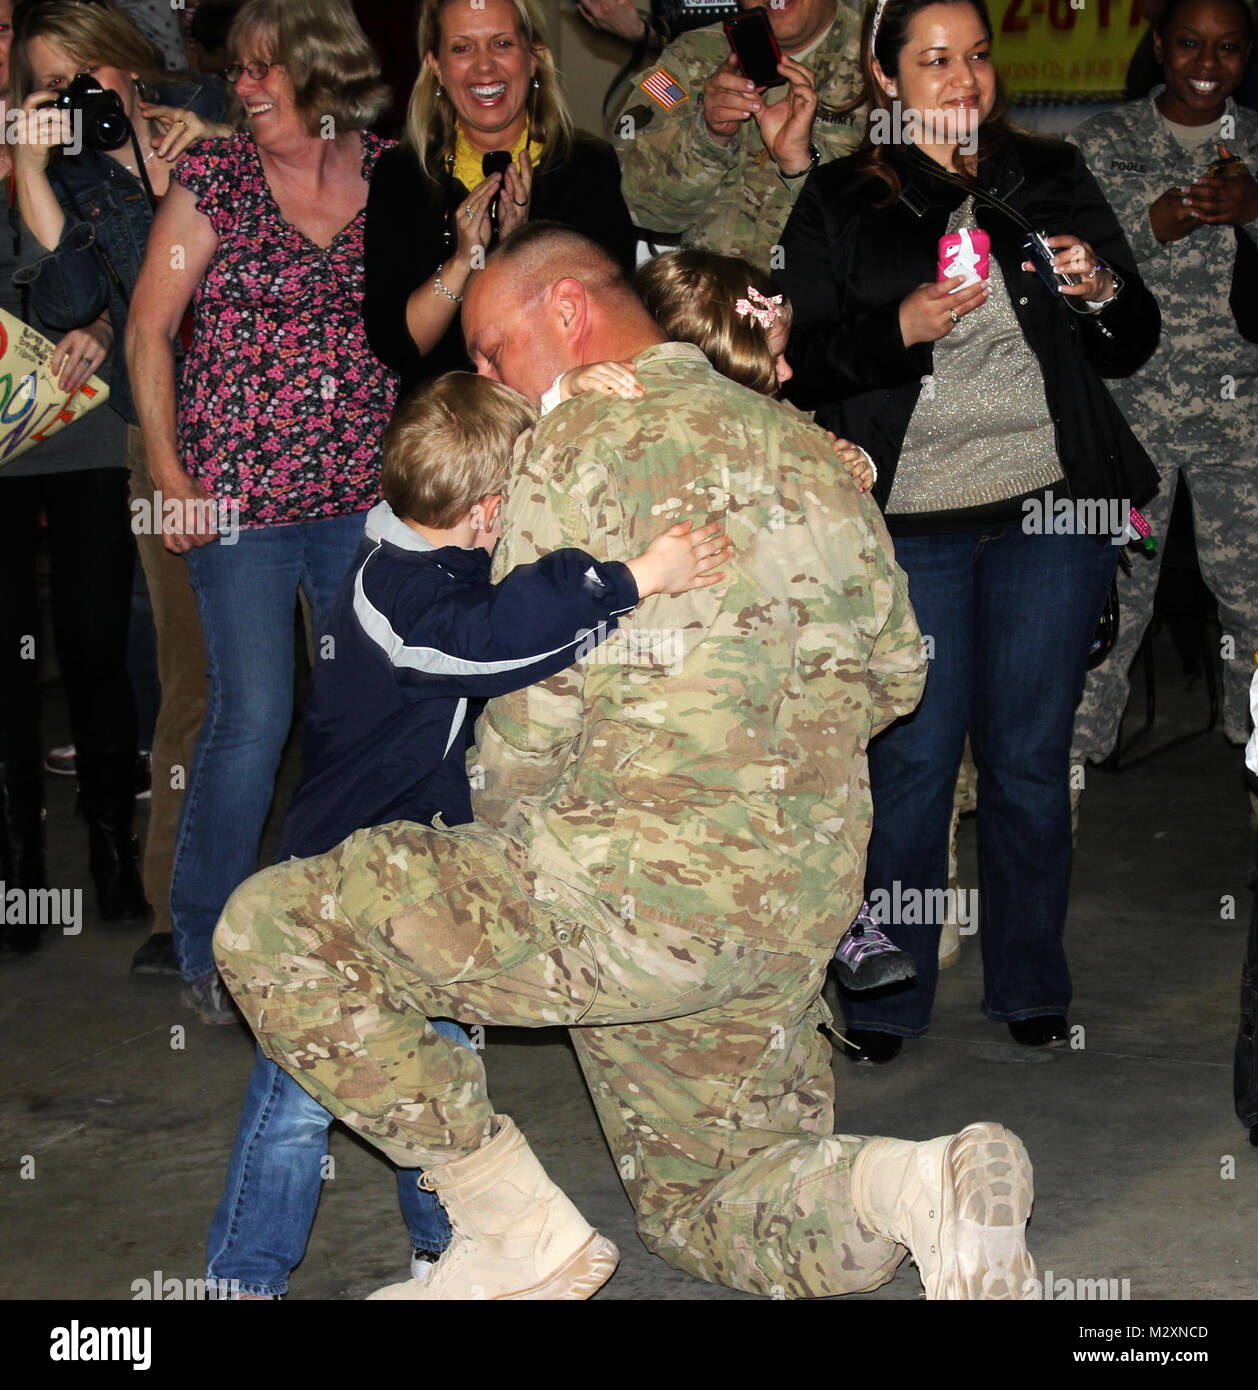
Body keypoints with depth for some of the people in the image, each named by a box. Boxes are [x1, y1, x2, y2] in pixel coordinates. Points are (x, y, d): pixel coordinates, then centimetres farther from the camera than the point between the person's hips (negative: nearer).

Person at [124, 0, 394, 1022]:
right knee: (253, 715, -7)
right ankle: (207, 949, 8)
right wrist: (172, 479, -5)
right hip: (239, 491, -3)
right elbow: (150, 329, 0)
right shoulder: (215, 178, -3)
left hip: (364, 491, 3)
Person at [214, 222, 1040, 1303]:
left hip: (633, 896, -8)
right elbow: (891, 674, 20)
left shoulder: (576, 442, -8)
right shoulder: (807, 448, 13)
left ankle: (522, 1229, -1)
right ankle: (910, 1185, -7)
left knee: (267, 929, -2)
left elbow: (532, 714, -11)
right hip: (800, 921, 8)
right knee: (708, 1215, 25)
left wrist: (493, 840, 9)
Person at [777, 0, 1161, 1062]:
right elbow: (801, 365, -1)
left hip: (1050, 511, 2)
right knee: (913, 757, -1)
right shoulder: (837, 206, 5)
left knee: (1029, 755, 6)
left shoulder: (1052, 178, 11)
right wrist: (898, 327, -17)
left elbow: (1136, 344, 12)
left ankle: (1031, 986, 20)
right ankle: (887, 997, 12)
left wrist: (1100, 291, -9)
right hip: (908, 522, -1)